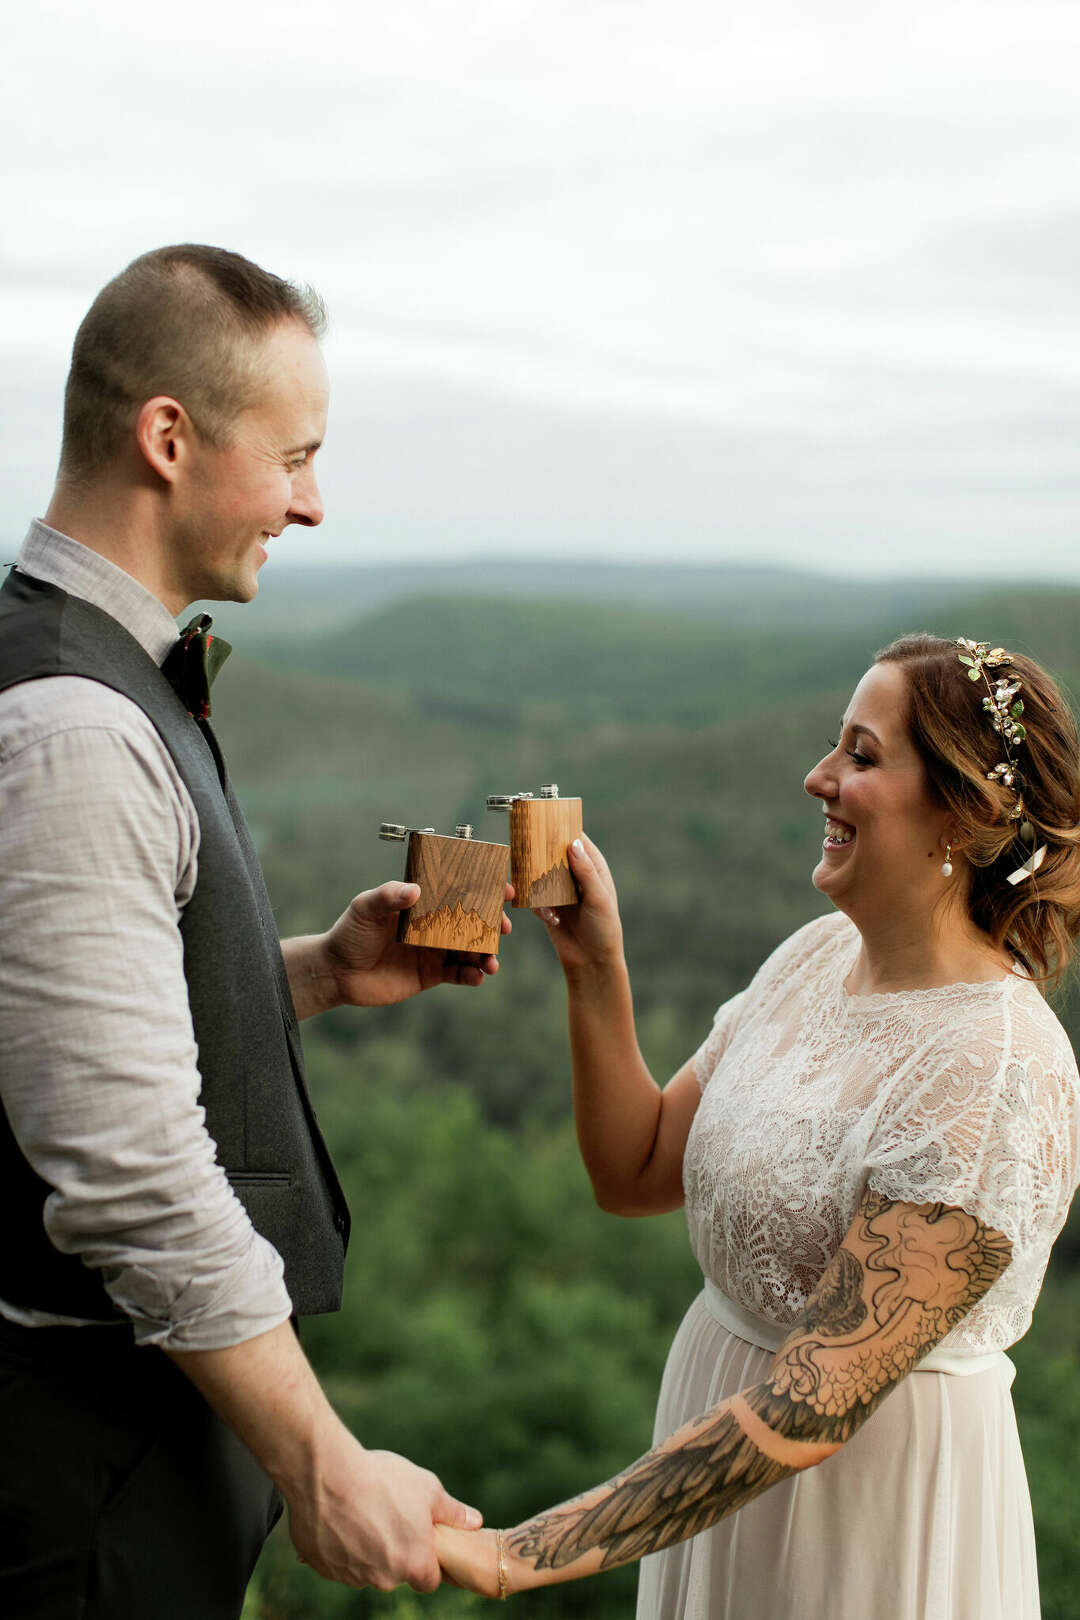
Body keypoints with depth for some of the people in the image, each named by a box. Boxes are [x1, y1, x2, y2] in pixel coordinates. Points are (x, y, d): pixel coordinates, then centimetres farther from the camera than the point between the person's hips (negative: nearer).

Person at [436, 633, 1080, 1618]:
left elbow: (810, 1411, -28)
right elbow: (636, 1175, 4)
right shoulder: (819, 956, -1)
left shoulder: (1000, 1079, -26)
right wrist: (596, 971, -9)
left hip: (870, 1488, -6)